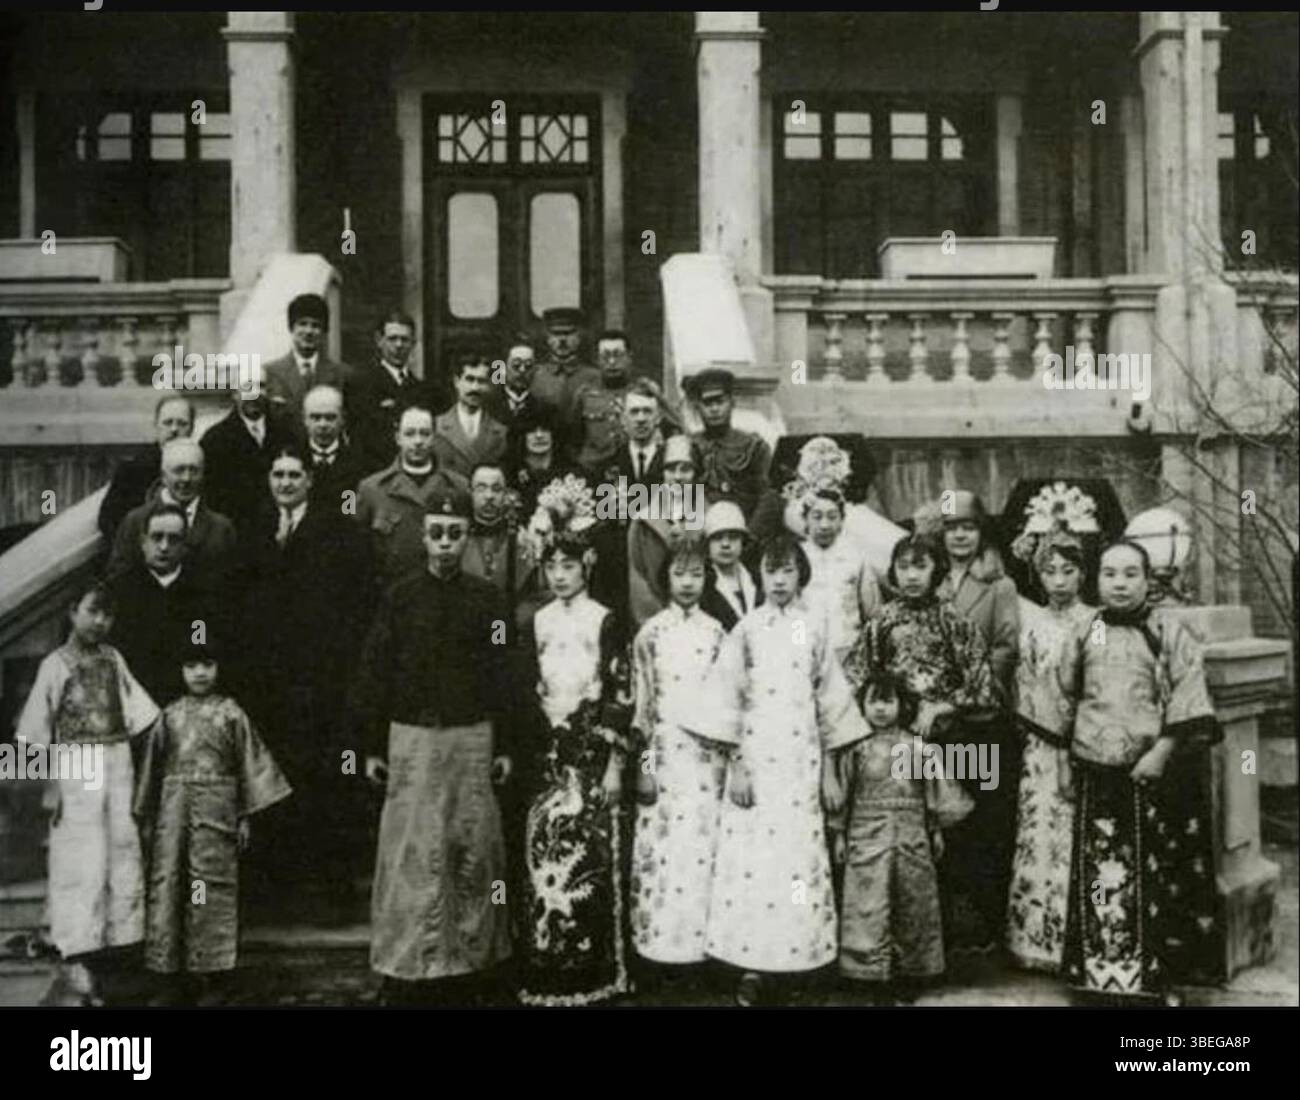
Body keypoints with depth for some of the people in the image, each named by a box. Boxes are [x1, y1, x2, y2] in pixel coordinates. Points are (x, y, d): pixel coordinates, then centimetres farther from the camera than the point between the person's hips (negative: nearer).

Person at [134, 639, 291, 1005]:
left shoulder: (230, 713, 3)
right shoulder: (170, 715, 10)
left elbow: (249, 764, 3)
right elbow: (153, 766, 13)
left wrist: (245, 817, -1)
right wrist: (146, 818, 11)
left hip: (215, 808, -3)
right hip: (173, 806, 3)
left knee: (212, 890, -3)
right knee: (167, 886, 0)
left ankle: (211, 978, 5)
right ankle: (175, 976, 11)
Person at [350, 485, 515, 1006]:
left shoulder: (486, 598, 4)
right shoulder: (399, 597, 1)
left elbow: (500, 675, 5)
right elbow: (373, 674, 2)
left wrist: (504, 745, 3)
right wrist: (372, 746, 0)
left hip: (472, 738, 1)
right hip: (412, 737, -1)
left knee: (473, 852, 6)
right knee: (414, 854, -1)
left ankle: (468, 955, 19)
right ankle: (407, 965, 8)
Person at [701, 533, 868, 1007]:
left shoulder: (815, 626, 5)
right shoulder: (746, 629, 2)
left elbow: (830, 696, 9)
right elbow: (728, 700, 0)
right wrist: (736, 764, -6)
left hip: (800, 760, 1)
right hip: (754, 757, -1)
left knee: (798, 855, 0)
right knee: (752, 856, -2)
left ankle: (796, 956, 12)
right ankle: (752, 966, 4)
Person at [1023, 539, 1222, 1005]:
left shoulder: (1168, 630, -1)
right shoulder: (1082, 633, 7)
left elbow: (1187, 696, -7)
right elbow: (1063, 698, 14)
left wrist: (1162, 751, -14)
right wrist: (1059, 755, 10)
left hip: (1157, 773, -2)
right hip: (1097, 774, 2)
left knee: (1162, 875, 5)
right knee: (1102, 875, 3)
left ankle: (1165, 975, 17)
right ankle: (1105, 973, 14)